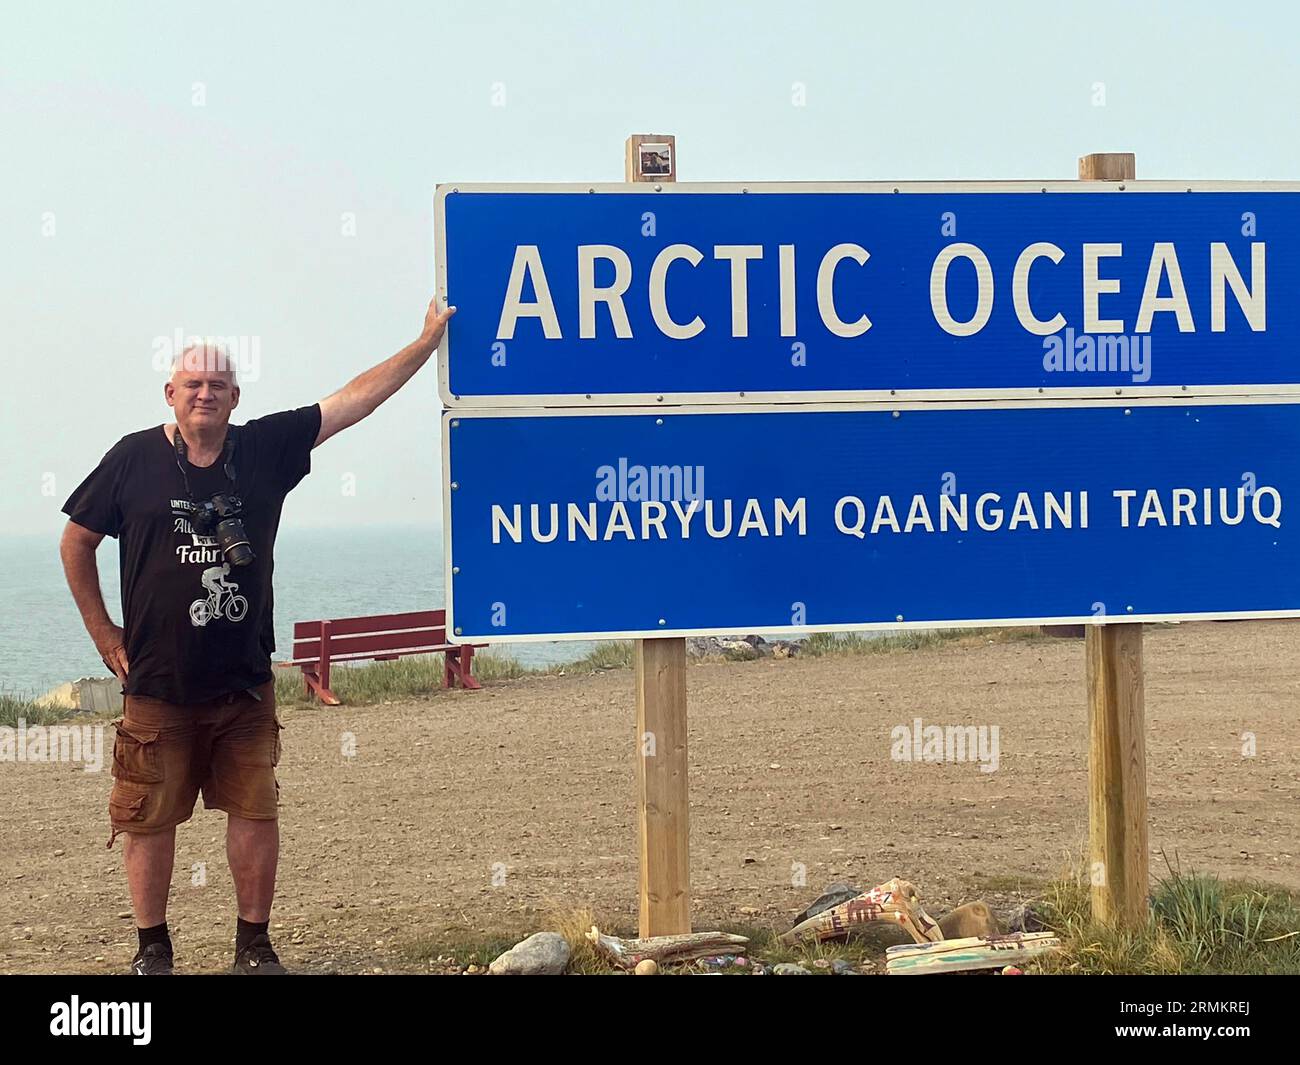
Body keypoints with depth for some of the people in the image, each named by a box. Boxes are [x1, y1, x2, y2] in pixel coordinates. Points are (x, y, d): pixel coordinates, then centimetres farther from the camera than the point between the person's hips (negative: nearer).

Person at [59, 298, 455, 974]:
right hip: (157, 684, -2)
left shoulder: (266, 448, 2)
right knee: (150, 818, 4)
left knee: (254, 812, 4)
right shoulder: (135, 459, -2)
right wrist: (103, 632, 6)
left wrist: (428, 340, -1)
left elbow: (355, 398, 2)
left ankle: (253, 943, 17)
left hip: (244, 683, 2)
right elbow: (76, 542, 9)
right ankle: (152, 947, 18)